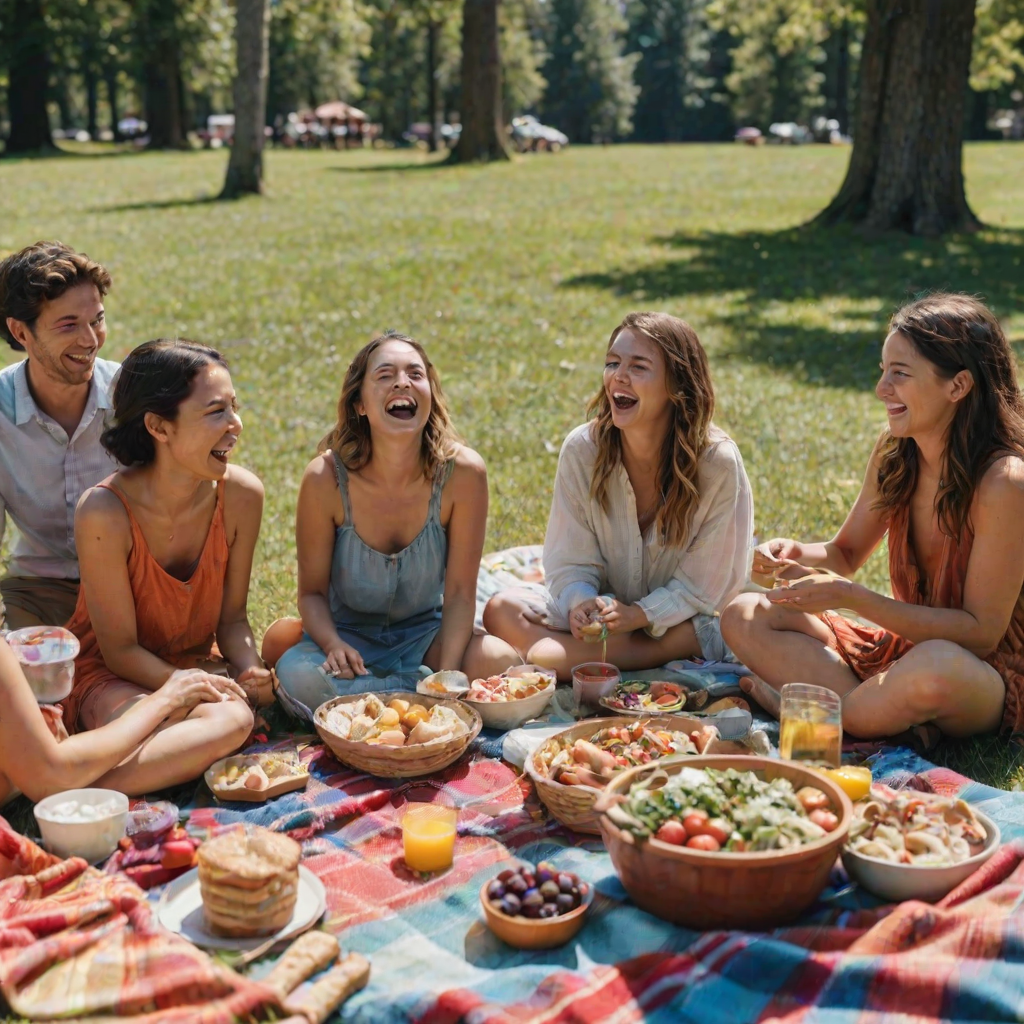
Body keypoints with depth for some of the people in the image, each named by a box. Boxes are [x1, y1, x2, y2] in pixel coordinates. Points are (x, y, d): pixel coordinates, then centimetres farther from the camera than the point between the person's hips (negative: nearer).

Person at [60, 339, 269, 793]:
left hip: (197, 666, 5)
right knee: (229, 720, -35)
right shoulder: (104, 512, -24)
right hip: (111, 676, -5)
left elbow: (232, 617, 0)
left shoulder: (241, 495, -11)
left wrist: (250, 669, -20)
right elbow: (119, 648, -15)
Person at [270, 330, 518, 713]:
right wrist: (333, 645, -29)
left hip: (424, 635, 0)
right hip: (349, 634, 0)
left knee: (499, 663, -28)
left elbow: (460, 592, -14)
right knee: (296, 673, -32)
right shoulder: (326, 478, -19)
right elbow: (312, 591, -9)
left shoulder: (463, 473, -19)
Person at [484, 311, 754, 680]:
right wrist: (582, 604, -27)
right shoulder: (582, 448, -10)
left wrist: (638, 614, -26)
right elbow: (570, 562, -4)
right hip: (603, 610, 5)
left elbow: (704, 583, -10)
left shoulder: (718, 462, -16)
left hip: (679, 617, -5)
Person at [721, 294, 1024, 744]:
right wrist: (795, 555, -13)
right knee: (744, 616, -7)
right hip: (906, 645, 7)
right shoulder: (894, 451, -3)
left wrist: (852, 597, -28)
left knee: (936, 666, -42)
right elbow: (846, 552, 10)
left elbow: (980, 633, -22)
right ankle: (899, 719, -19)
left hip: (987, 676, -7)